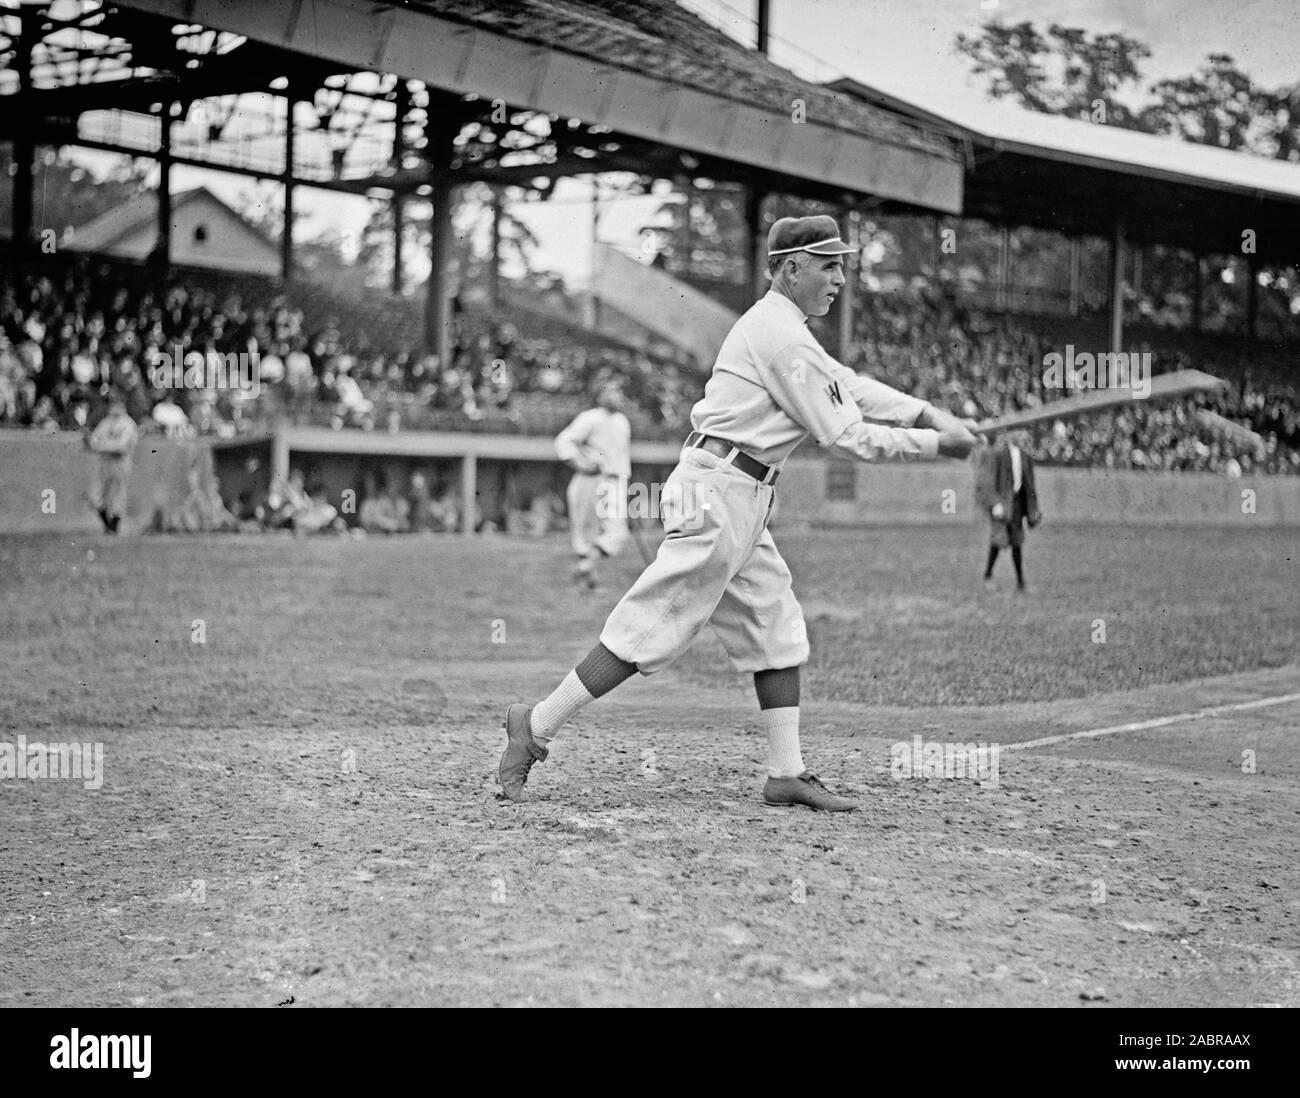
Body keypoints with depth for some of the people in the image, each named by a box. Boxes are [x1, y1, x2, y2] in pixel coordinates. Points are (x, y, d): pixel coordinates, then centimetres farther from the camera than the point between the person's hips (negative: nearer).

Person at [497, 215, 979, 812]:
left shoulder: (778, 327, 17)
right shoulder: (782, 336, -15)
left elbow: (850, 388, 17)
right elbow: (843, 436, -15)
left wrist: (925, 411, 5)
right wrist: (935, 444, -8)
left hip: (745, 501, 11)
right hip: (717, 495, -11)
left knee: (777, 632, 10)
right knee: (652, 628, -8)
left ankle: (786, 773, 12)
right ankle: (537, 725, 0)